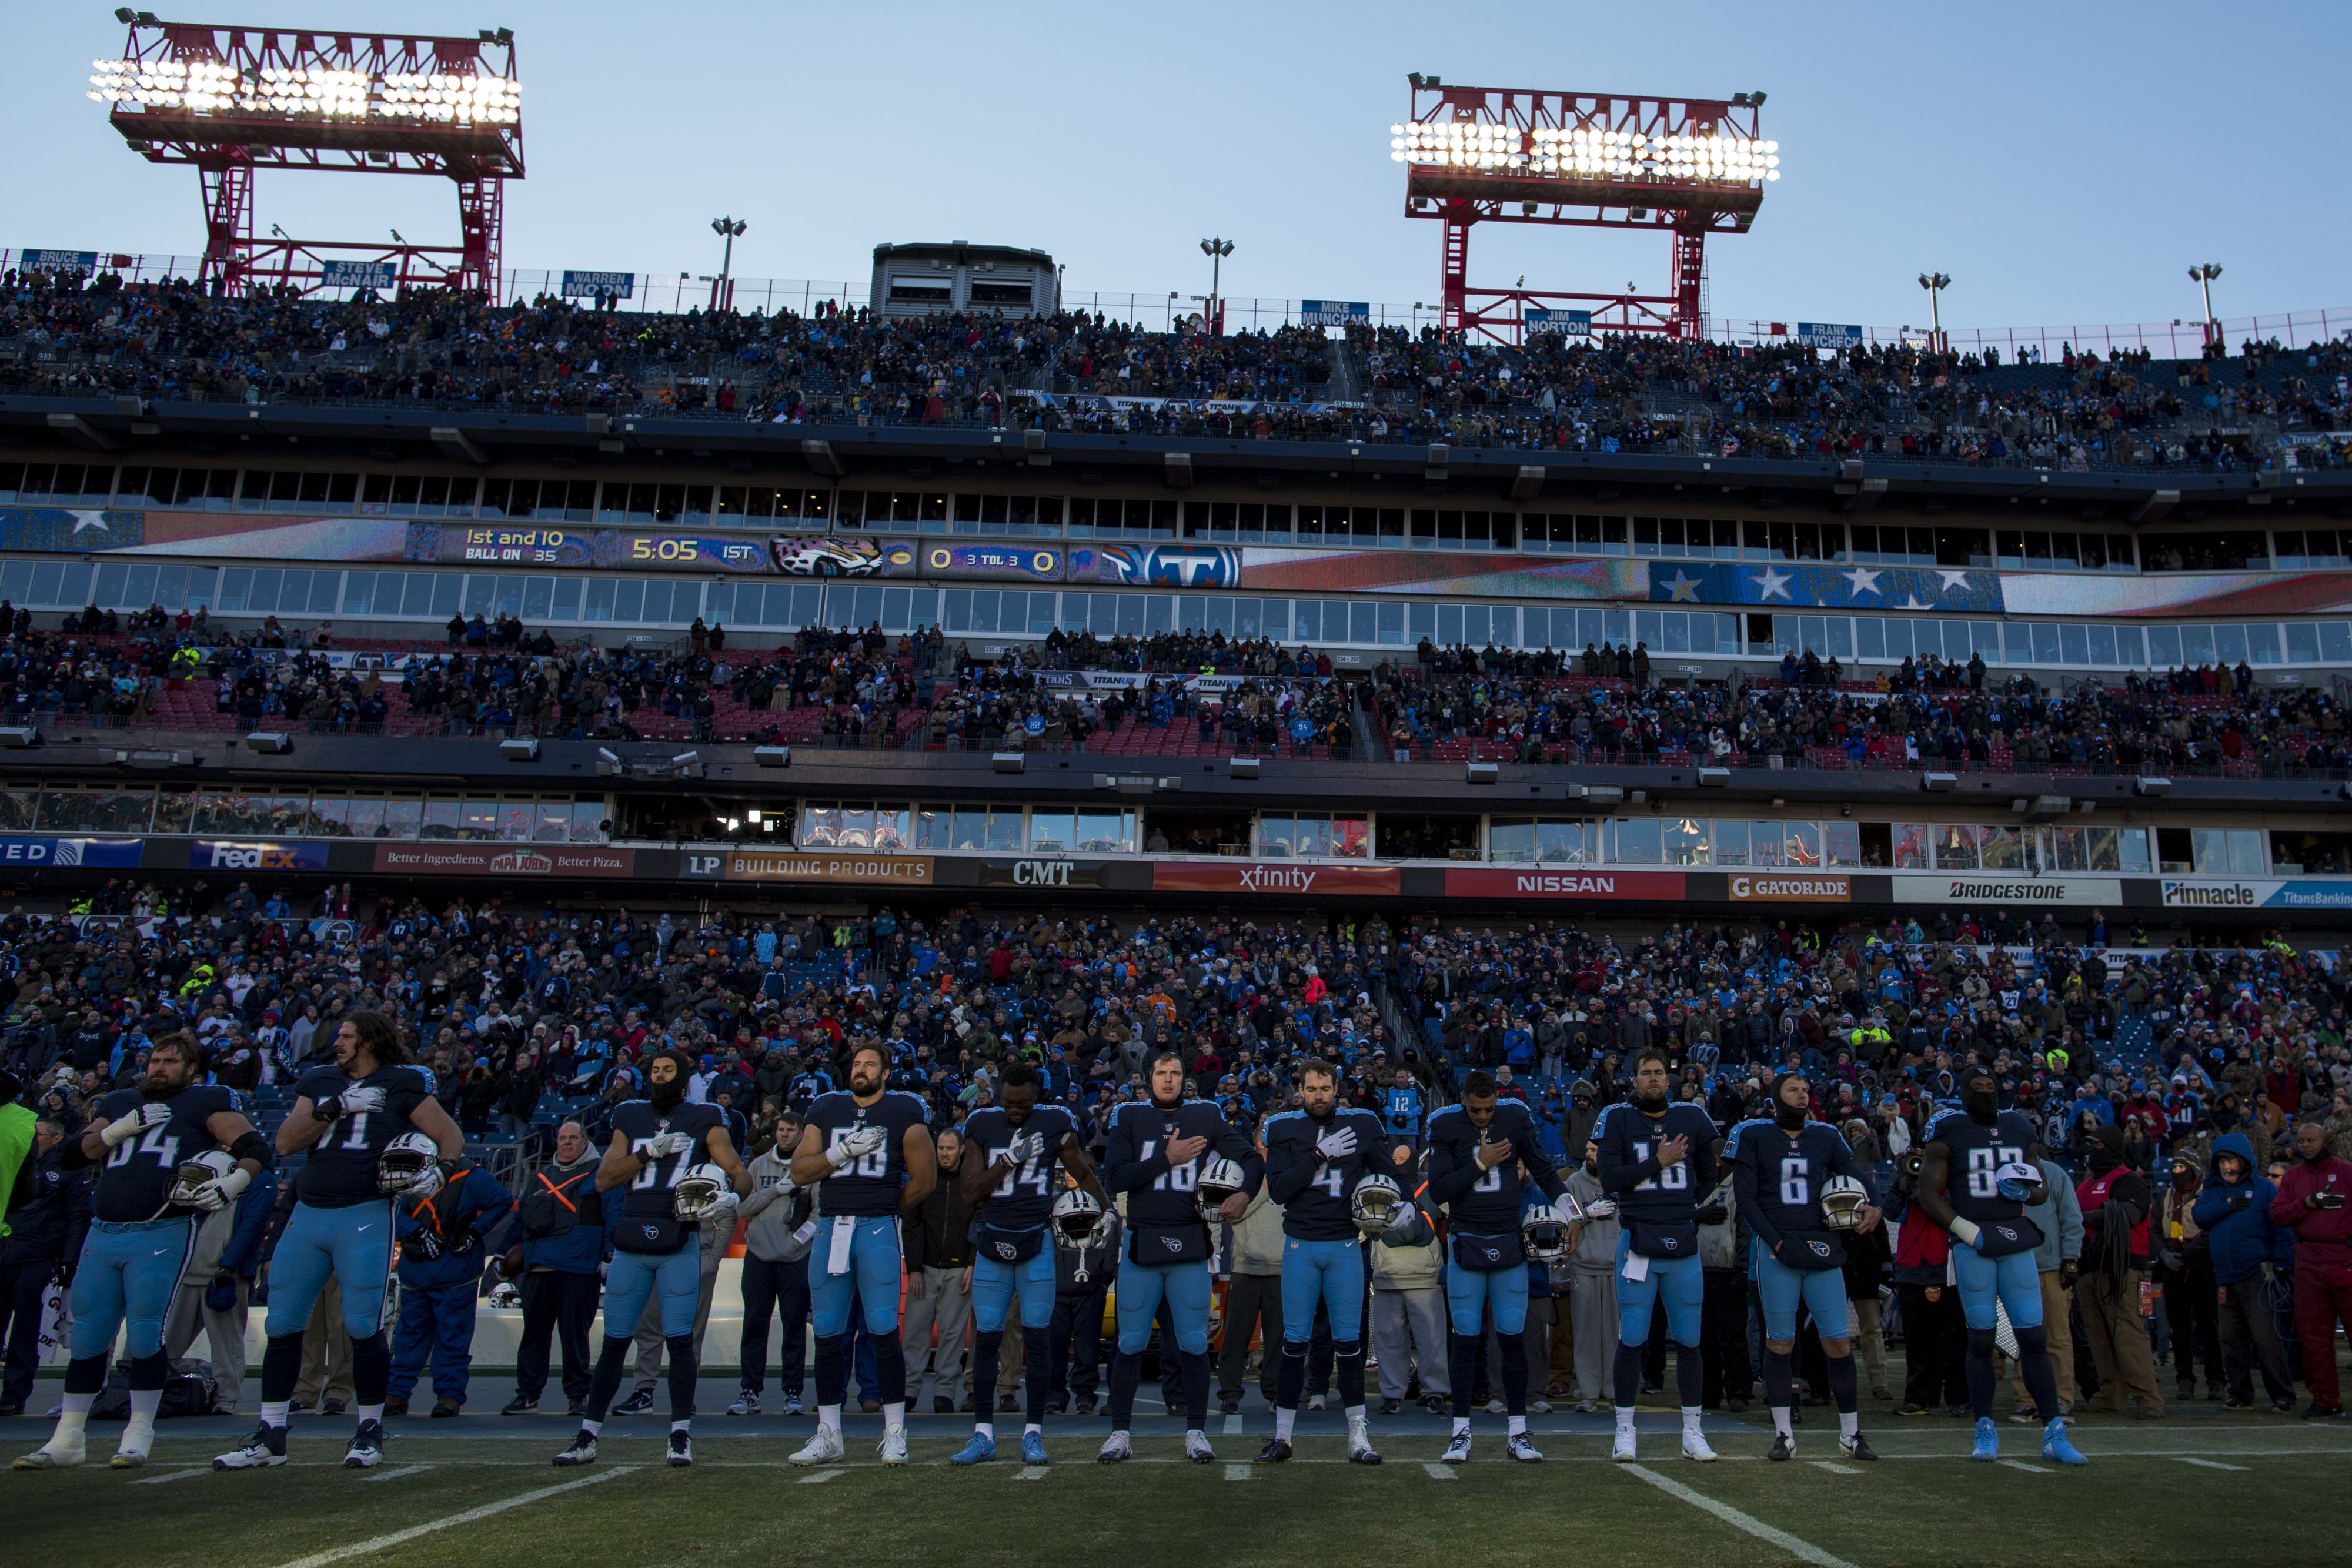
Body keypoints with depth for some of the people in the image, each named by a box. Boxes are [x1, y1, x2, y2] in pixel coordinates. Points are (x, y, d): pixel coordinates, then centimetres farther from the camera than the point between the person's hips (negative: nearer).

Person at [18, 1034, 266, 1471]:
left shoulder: (207, 1103, 4)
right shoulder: (119, 1104, 20)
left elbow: (256, 1150, -4)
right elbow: (70, 1156, 12)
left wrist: (230, 1185, -22)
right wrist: (123, 1128, -2)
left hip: (163, 1233, -5)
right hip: (103, 1234, 5)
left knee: (145, 1333, -5)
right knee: (87, 1336, 9)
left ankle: (139, 1434, 8)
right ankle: (66, 1439, 20)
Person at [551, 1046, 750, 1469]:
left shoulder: (704, 1121, 5)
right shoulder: (630, 1120, 12)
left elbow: (741, 1172, 3)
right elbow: (603, 1180, 4)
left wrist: (732, 1197, -19)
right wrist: (649, 1152, -9)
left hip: (680, 1243, -2)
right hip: (631, 1241, 2)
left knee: (680, 1339, -3)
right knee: (615, 1342, 7)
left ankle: (681, 1435, 6)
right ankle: (587, 1438, 15)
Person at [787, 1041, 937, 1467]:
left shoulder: (903, 1111, 4)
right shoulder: (826, 1109, 14)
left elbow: (924, 1179, 6)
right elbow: (800, 1172, 6)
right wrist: (843, 1150, -7)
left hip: (878, 1229, -3)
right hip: (830, 1229, 4)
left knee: (884, 1329, -7)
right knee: (827, 1334, 6)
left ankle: (894, 1433, 4)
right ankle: (828, 1435, 16)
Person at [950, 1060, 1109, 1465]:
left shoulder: (1055, 1124, -2)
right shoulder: (981, 1125, 2)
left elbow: (1084, 1174, 12)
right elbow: (970, 1192, -4)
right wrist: (1010, 1160, -14)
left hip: (1036, 1241, -2)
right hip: (991, 1242, 2)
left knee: (1036, 1336, -2)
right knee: (986, 1337, 4)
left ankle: (1033, 1434, 7)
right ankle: (983, 1435, 13)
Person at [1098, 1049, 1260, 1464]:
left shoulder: (1207, 1115, 6)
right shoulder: (1129, 1116, 4)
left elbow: (1251, 1158, 6)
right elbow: (1114, 1177, -7)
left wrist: (1245, 1192, -14)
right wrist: (1168, 1158, -13)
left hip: (1190, 1243, 0)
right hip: (1141, 1243, 0)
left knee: (1194, 1344, 3)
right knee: (1131, 1343, 4)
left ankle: (1196, 1433, 14)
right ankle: (1120, 1433, 15)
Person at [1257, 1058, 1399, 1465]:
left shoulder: (1362, 1125, 3)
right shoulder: (1284, 1127, 1)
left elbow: (1388, 1173, 12)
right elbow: (1278, 1190, -8)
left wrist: (1394, 1206, -8)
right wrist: (1318, 1156, -17)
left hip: (1345, 1245, 0)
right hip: (1300, 1245, 0)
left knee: (1348, 1340, 2)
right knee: (1295, 1341, 3)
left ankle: (1358, 1436, 10)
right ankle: (1282, 1436, 11)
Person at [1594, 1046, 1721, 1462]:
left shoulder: (1691, 1118, 10)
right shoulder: (1617, 1119, 1)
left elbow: (1709, 1176, 22)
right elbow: (1610, 1181, -8)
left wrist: (1696, 1214, 10)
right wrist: (1658, 1162, -12)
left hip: (1684, 1245, 3)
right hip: (1638, 1242, -3)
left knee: (1689, 1340, 7)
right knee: (1632, 1340, 1)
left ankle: (1692, 1433, 18)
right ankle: (1625, 1432, 11)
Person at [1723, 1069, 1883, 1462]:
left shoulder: (1826, 1137, 12)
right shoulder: (1752, 1135, 1)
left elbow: (1857, 1173, 22)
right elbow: (1746, 1198, -2)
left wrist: (1872, 1206, 1)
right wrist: (1776, 1241, -11)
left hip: (1822, 1248, 3)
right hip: (1776, 1249, -3)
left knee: (1839, 1341, 1)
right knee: (1780, 1341, 1)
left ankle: (1851, 1434, 14)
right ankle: (1784, 1434, 11)